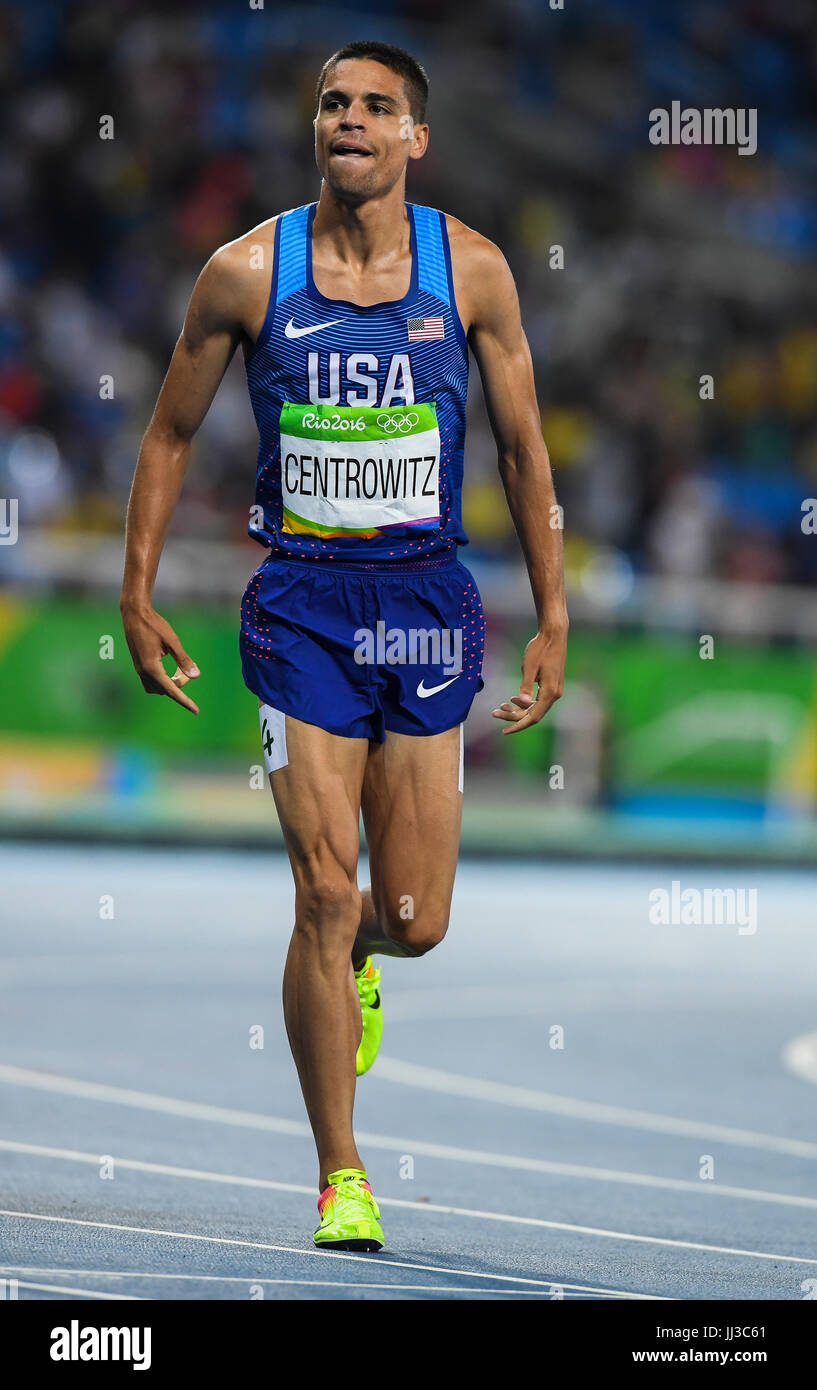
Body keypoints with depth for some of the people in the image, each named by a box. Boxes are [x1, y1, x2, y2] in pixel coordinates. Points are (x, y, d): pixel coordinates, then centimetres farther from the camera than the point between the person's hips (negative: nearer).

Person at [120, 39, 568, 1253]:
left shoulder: (471, 271, 0)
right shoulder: (248, 273, -3)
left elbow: (523, 448, 8)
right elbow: (171, 435, 8)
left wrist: (554, 622, 5)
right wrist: (136, 594, 3)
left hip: (428, 604, 2)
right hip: (301, 601, -1)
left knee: (414, 921, 2)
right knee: (323, 888, -11)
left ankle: (349, 956, 42)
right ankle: (341, 1178, 0)